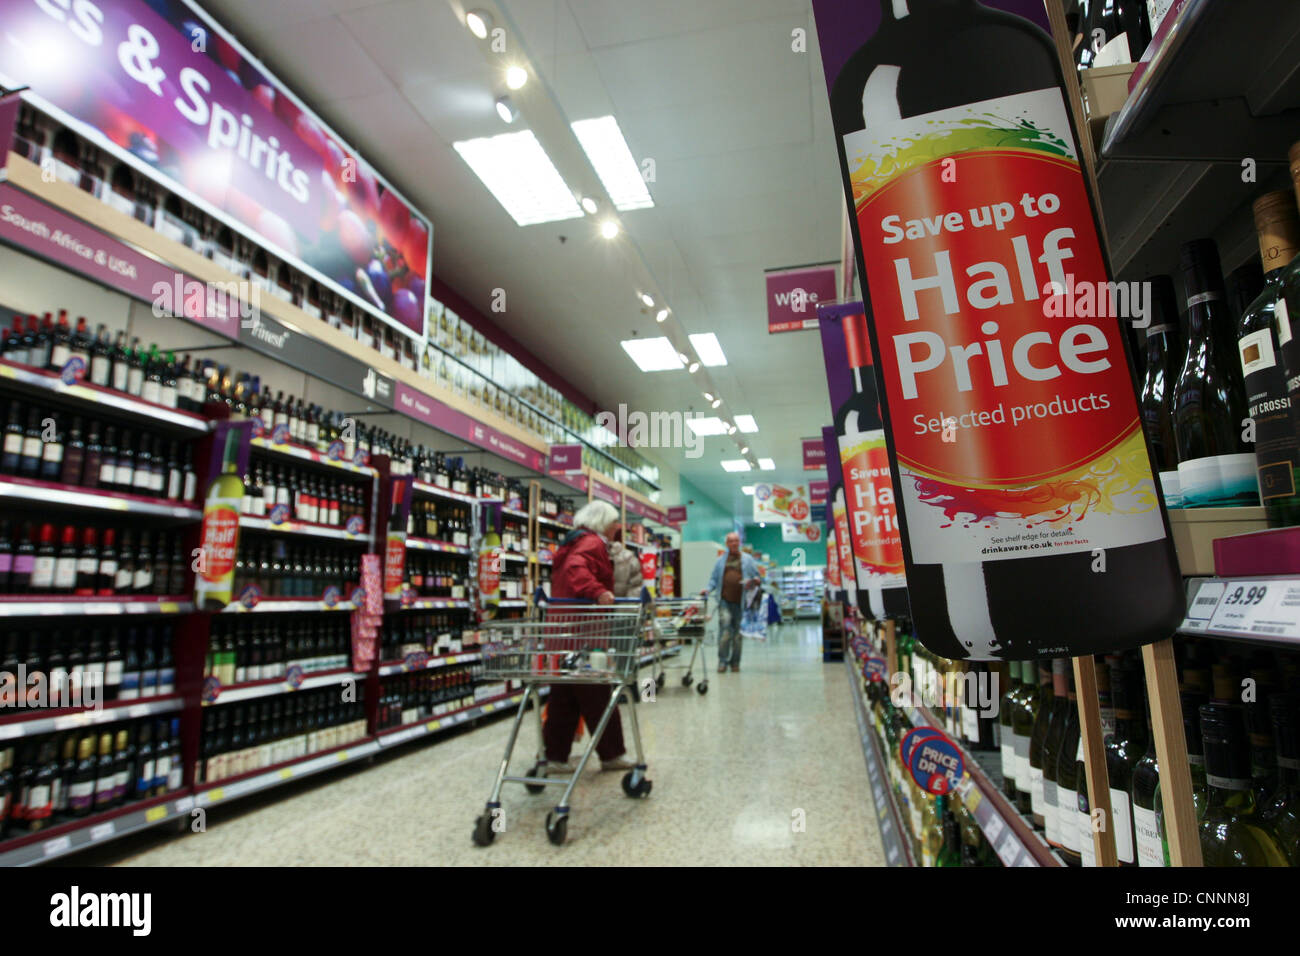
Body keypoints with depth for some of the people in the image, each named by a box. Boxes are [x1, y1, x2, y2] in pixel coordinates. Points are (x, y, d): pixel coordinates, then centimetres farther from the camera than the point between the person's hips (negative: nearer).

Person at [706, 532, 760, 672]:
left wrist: (754, 582, -11)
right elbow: (714, 578, 15)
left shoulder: (748, 560, 11)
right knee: (725, 627, -14)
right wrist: (709, 589, -2)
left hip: (741, 601, 0)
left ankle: (735, 662, 18)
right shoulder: (721, 560, 14)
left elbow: (757, 576, 10)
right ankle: (723, 661, -5)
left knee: (738, 632, 6)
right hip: (725, 600, 0)